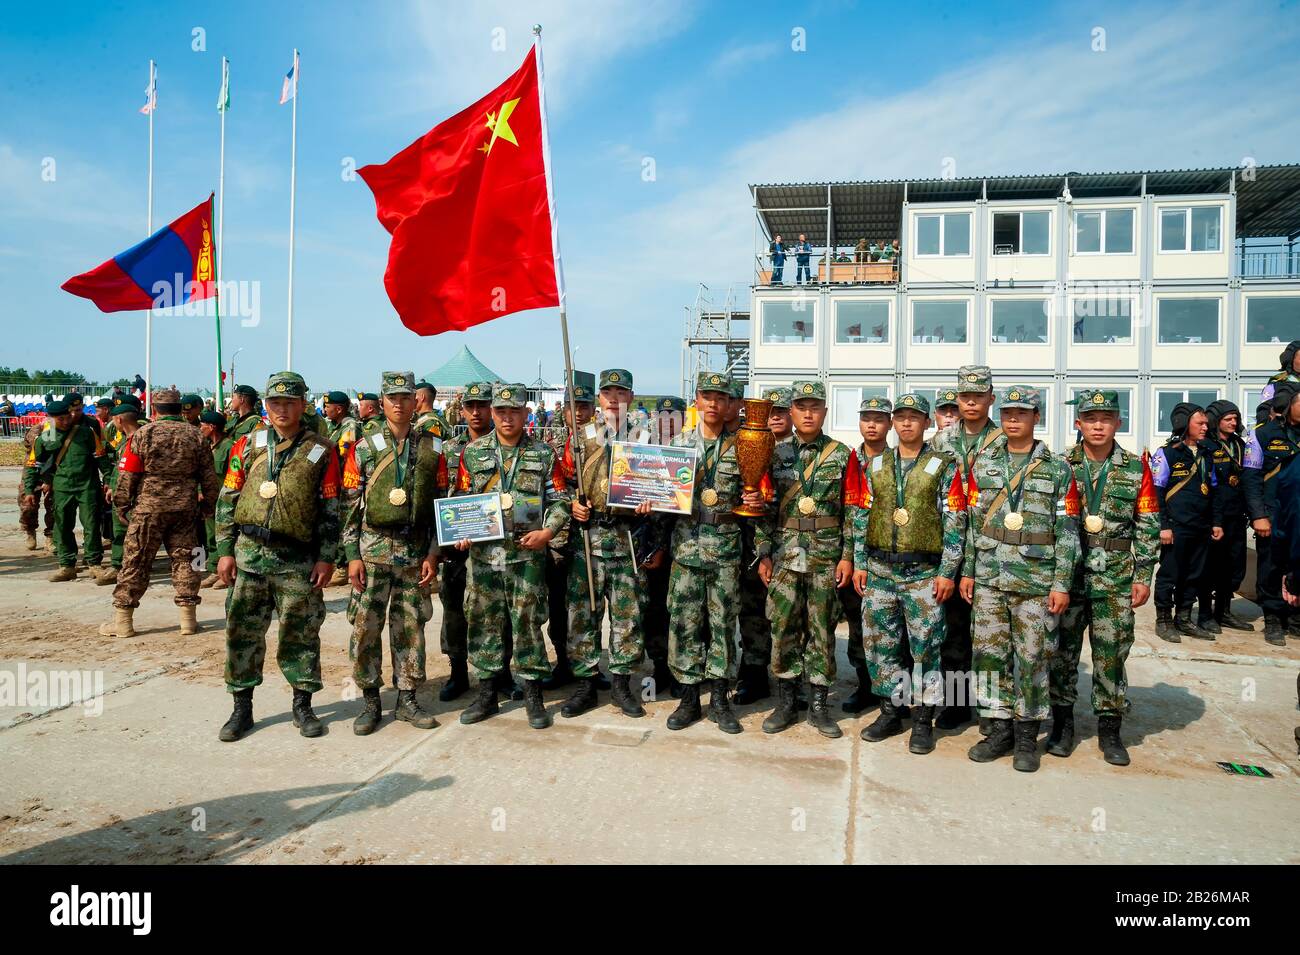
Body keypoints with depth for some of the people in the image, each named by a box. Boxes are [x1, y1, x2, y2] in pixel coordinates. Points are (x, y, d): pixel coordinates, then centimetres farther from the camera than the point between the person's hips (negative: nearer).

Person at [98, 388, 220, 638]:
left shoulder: (143, 434, -4)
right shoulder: (196, 436, 4)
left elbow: (128, 475, -5)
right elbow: (209, 477, 6)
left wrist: (121, 505, 4)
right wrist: (208, 505, 15)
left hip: (148, 507, -2)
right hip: (185, 507, 3)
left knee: (135, 562, 5)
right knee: (184, 559, 8)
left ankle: (123, 620, 10)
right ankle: (188, 618, 10)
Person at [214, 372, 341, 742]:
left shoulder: (321, 451, 0)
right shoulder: (247, 445, 7)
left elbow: (331, 510, -1)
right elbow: (227, 500, 8)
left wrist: (327, 557, -6)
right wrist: (225, 550, 2)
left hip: (298, 559, -2)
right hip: (248, 554, 2)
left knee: (301, 635, 6)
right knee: (242, 632, 8)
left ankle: (302, 705, 22)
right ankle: (242, 708, 22)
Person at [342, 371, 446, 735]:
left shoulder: (431, 449, 4)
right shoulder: (363, 448, 1)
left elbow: (441, 504, 6)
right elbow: (349, 505, 1)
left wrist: (433, 553, 1)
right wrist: (352, 555, -5)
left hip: (415, 551, 1)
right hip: (373, 548, -1)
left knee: (410, 627, 7)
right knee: (366, 626, 1)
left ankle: (407, 699, 19)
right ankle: (370, 701, 15)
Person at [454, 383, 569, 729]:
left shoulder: (544, 454, 4)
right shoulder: (473, 452, 7)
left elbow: (559, 501, 4)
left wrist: (547, 532, -11)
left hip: (527, 554, -1)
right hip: (482, 553, 2)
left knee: (528, 622, 4)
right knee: (483, 622, 8)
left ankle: (533, 696, 16)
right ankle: (487, 694, 22)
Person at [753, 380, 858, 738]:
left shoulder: (842, 455, 2)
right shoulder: (777, 454, 6)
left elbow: (851, 510, 1)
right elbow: (764, 506, 7)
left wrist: (847, 556, -4)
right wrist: (763, 554, 1)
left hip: (827, 556, -1)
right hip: (784, 554, 1)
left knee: (822, 629, 6)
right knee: (783, 626, 4)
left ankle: (818, 704, 17)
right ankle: (786, 702, 17)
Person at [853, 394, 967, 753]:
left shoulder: (944, 466, -1)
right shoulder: (875, 464, 9)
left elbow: (955, 522, -4)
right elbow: (861, 516, 11)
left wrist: (947, 573, -8)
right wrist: (859, 564, 6)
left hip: (925, 572, -3)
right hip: (879, 570, 4)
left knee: (925, 648, 2)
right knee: (881, 645, 9)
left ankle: (923, 721, 15)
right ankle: (890, 713, 23)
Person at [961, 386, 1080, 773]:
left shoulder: (1058, 468, 0)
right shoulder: (983, 463, 7)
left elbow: (1067, 531, -1)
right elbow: (973, 520, 10)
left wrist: (1062, 584, -6)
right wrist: (968, 571, 7)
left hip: (1036, 581, -2)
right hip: (988, 578, 3)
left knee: (1031, 659, 4)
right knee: (990, 653, 6)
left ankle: (1026, 735, 18)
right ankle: (1000, 729, 19)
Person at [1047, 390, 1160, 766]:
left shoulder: (1136, 468, 4)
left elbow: (1147, 527, 5)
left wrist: (1143, 576, 0)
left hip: (1116, 578, 0)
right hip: (1067, 573, 0)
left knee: (1112, 654, 6)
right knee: (1062, 651, 6)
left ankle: (1109, 729, 20)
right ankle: (1062, 723, 21)